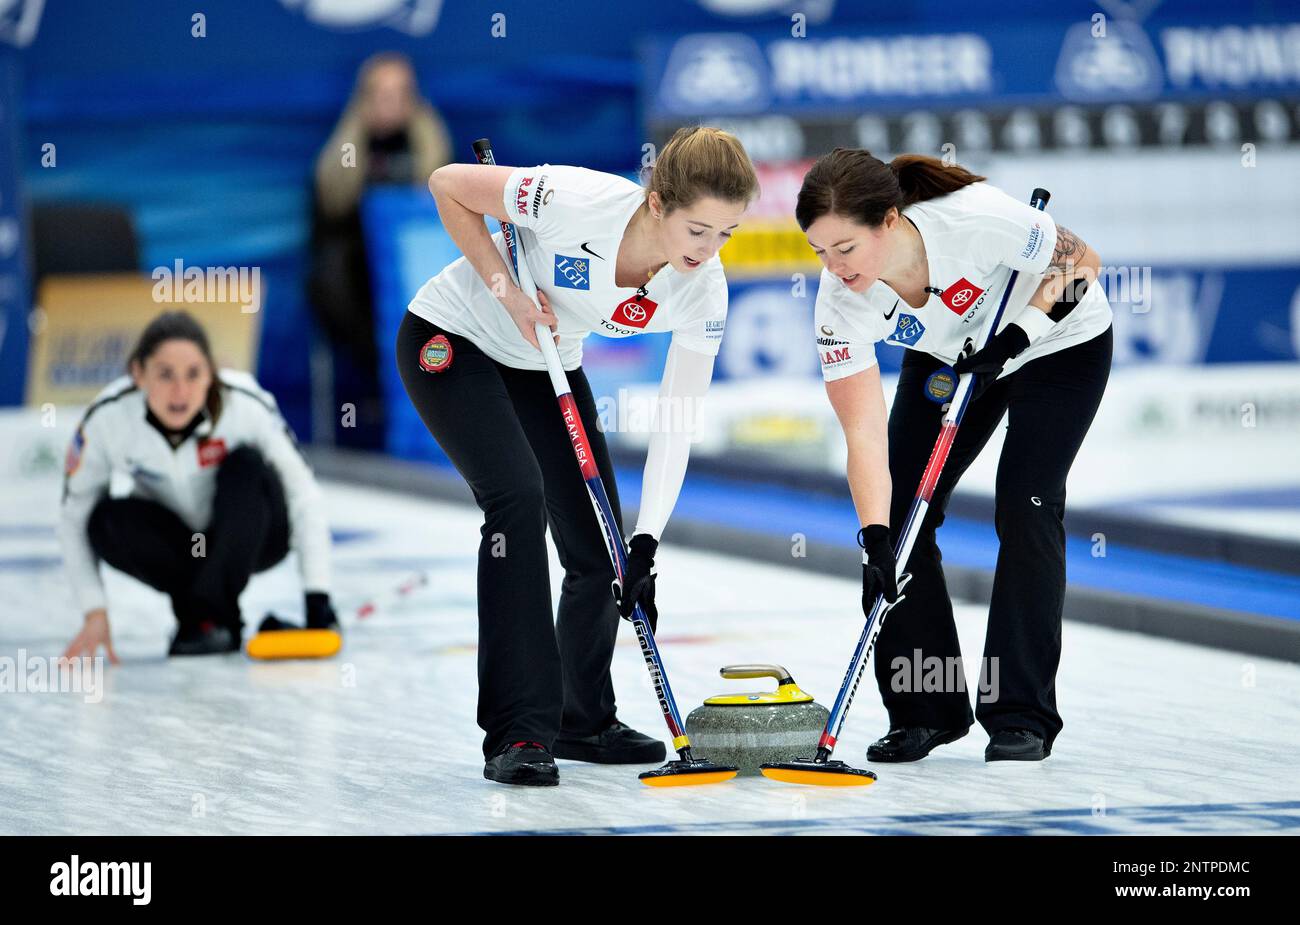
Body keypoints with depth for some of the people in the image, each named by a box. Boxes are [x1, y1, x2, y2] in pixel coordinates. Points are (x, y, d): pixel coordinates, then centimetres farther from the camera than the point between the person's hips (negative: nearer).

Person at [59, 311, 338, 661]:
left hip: (247, 536, -1)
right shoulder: (106, 419, -26)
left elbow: (302, 495, -22)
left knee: (246, 466, -31)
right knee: (108, 520, -28)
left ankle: (213, 613, -23)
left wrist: (318, 600, -27)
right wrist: (95, 613, -20)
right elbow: (75, 516, -13)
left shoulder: (246, 405, -30)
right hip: (175, 542, 1)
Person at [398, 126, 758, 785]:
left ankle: (582, 723, 26)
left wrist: (646, 544, -23)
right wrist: (506, 290, -24)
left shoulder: (703, 293, -20)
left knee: (601, 550, 1)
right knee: (519, 497, -25)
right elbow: (448, 184, -20)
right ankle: (517, 734, -24)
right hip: (452, 341, -6)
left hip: (545, 365, 6)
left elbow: (676, 420, -17)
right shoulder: (578, 201, -34)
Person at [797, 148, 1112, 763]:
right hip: (948, 358, 4)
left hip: (1060, 343, -4)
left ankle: (1022, 717, -8)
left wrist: (1017, 332, -30)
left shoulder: (979, 219, -40)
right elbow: (865, 435, -29)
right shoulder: (839, 303, -28)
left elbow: (1082, 261, -20)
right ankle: (924, 711, 4)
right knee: (899, 509, -7)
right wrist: (876, 540, -39)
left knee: (1025, 506, -14)